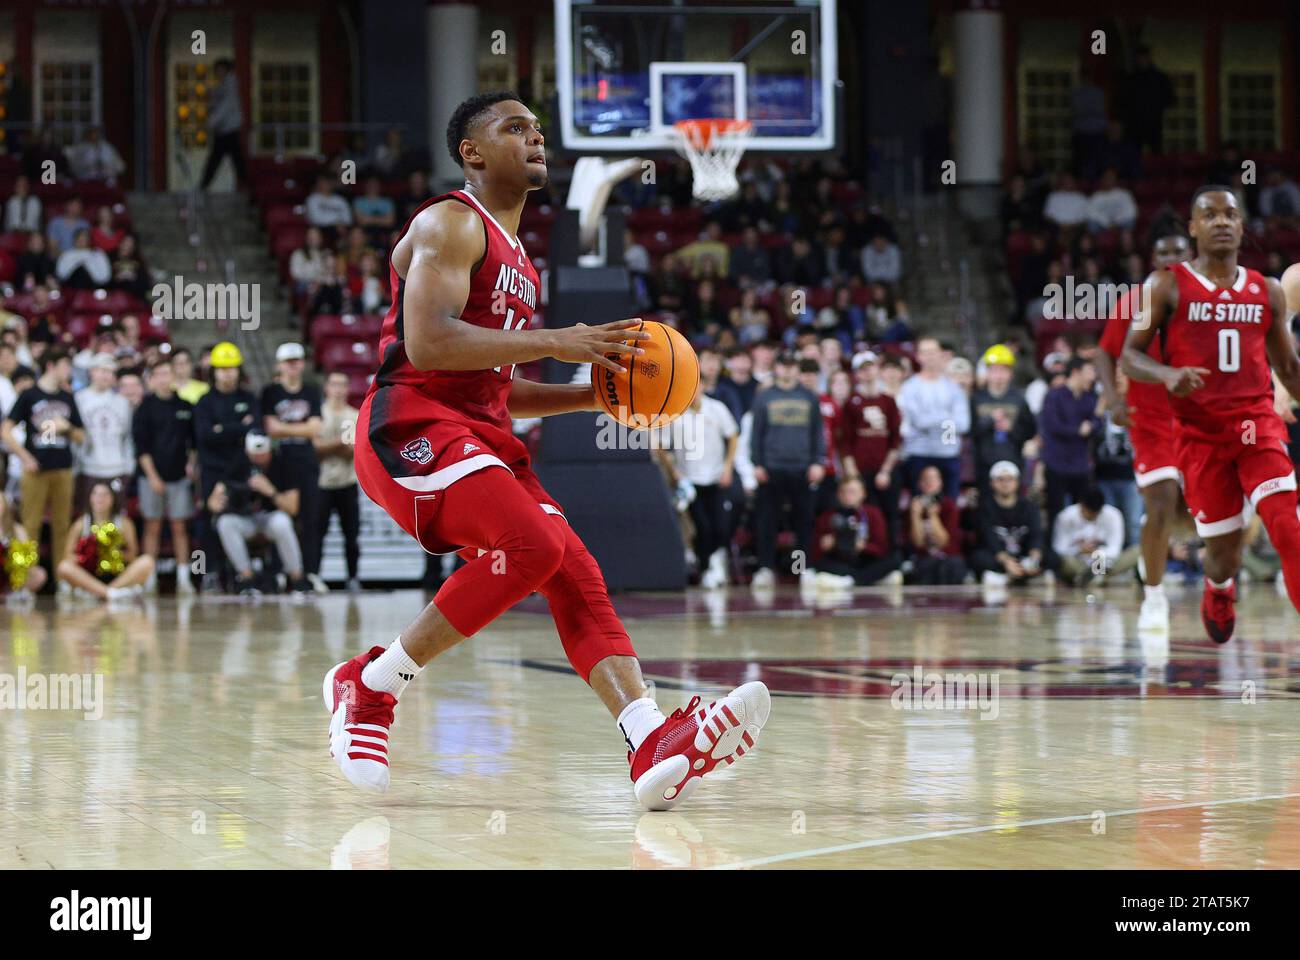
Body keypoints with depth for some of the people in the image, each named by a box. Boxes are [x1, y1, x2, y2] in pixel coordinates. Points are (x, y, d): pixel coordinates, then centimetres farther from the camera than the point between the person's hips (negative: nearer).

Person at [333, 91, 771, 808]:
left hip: (480, 432, 9)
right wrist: (555, 341, -23)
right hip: (409, 426, -9)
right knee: (532, 543, -25)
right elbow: (426, 344, -21)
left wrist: (595, 393, 13)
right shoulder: (450, 225, -6)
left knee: (575, 575, -7)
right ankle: (368, 684, -12)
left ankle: (656, 748, -21)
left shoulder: (516, 259, 24)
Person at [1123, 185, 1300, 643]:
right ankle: (1219, 592, 42)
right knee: (1222, 546, 5)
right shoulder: (1168, 287, 1)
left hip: (1257, 422, 1)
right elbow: (1130, 356, -1)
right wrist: (1169, 376, -22)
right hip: (1199, 430, -1)